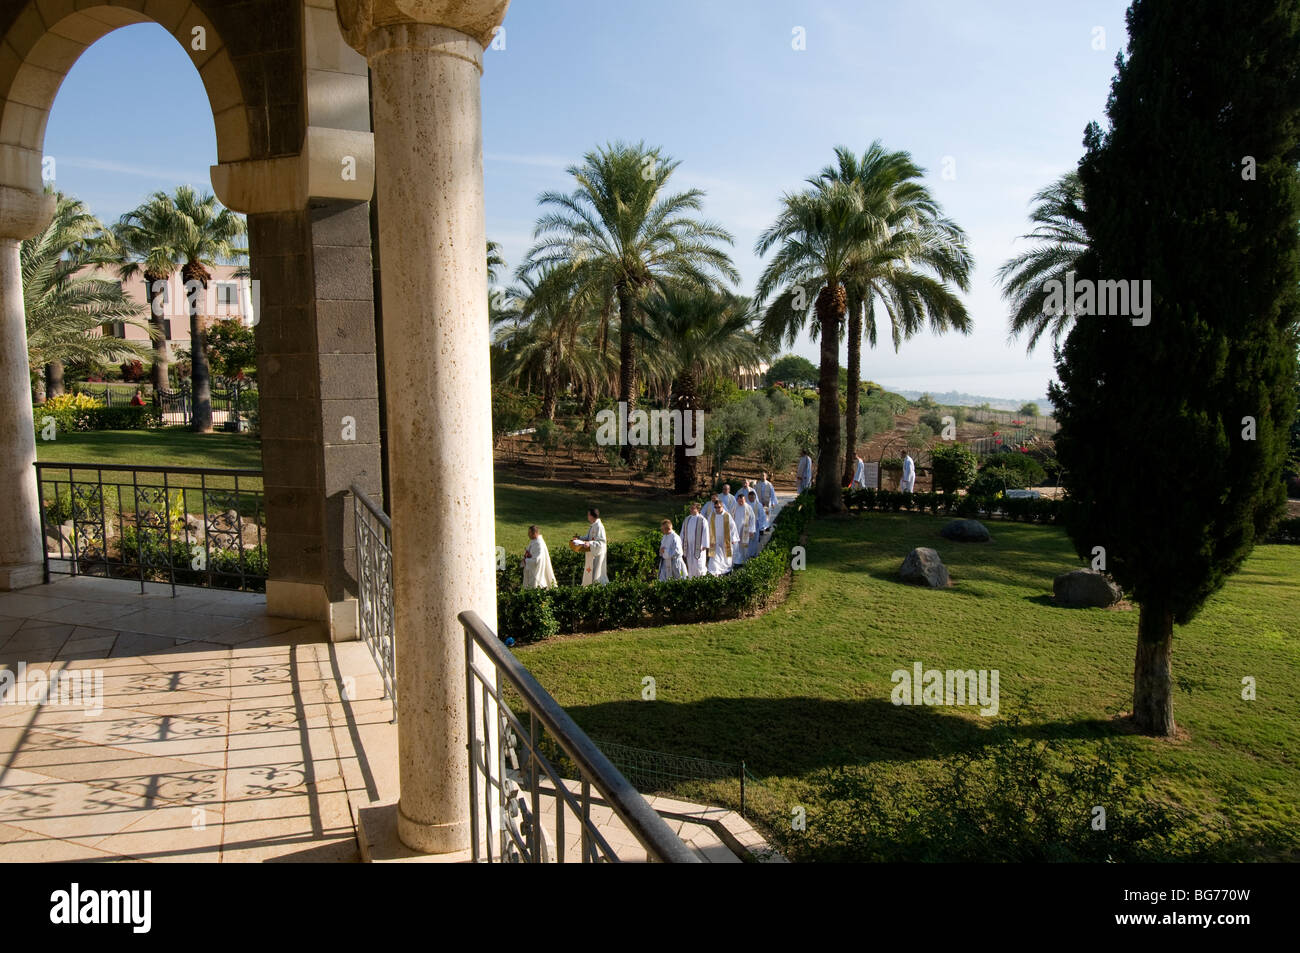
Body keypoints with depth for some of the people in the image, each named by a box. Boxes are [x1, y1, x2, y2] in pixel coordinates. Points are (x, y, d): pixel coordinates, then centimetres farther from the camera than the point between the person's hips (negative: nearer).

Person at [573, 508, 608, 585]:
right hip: (591, 553, 10)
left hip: (597, 553, -10)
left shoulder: (599, 527, -20)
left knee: (595, 572, -6)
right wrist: (579, 538, 13)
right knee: (590, 571, 15)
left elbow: (601, 542, -24)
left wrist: (590, 544, -33)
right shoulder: (593, 526, 9)